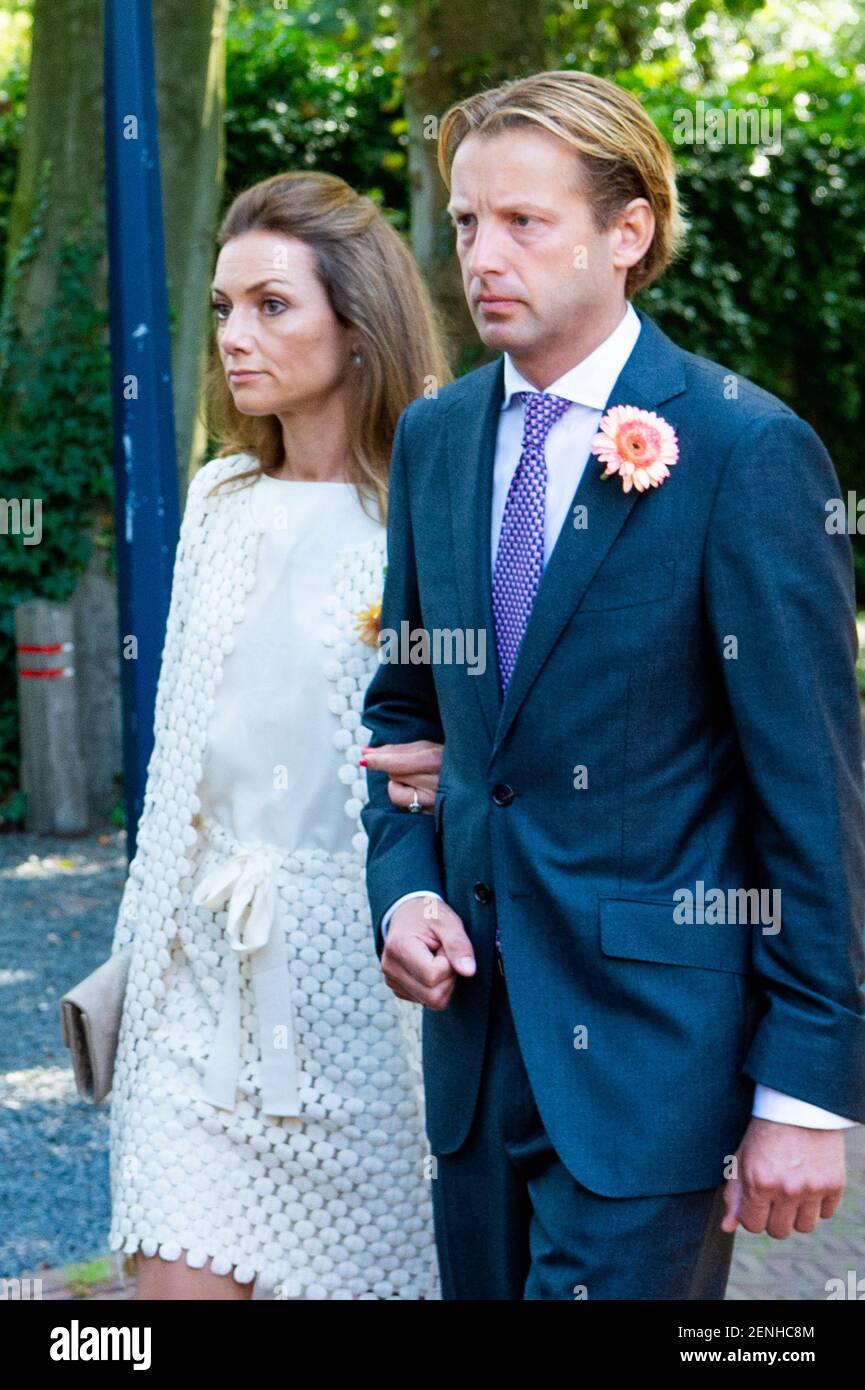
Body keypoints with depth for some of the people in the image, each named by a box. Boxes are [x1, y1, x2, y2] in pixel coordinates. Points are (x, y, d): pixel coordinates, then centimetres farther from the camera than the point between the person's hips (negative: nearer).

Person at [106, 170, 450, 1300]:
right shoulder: (220, 498, 10)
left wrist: (458, 773, -23)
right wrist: (155, 941, 16)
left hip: (367, 956, -4)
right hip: (210, 954, 5)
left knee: (367, 1264, 6)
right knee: (179, 1272, -1)